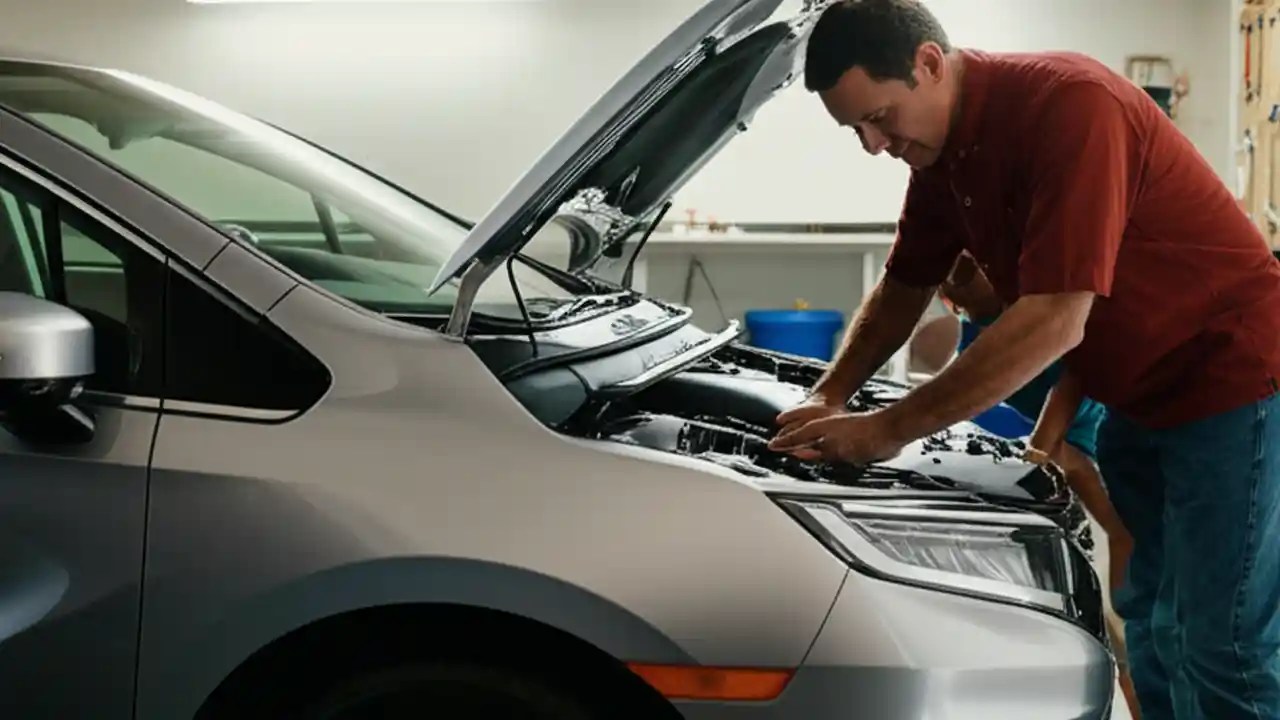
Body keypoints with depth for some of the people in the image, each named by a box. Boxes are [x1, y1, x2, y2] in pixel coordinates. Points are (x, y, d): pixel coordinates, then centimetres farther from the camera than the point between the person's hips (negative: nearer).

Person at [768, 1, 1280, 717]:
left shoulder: (1069, 102, -27)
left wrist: (889, 429, -25)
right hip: (1140, 395, 9)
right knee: (1150, 622, 16)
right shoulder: (942, 152, 1)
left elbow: (1055, 321, -31)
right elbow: (904, 289, 15)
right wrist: (830, 398, -1)